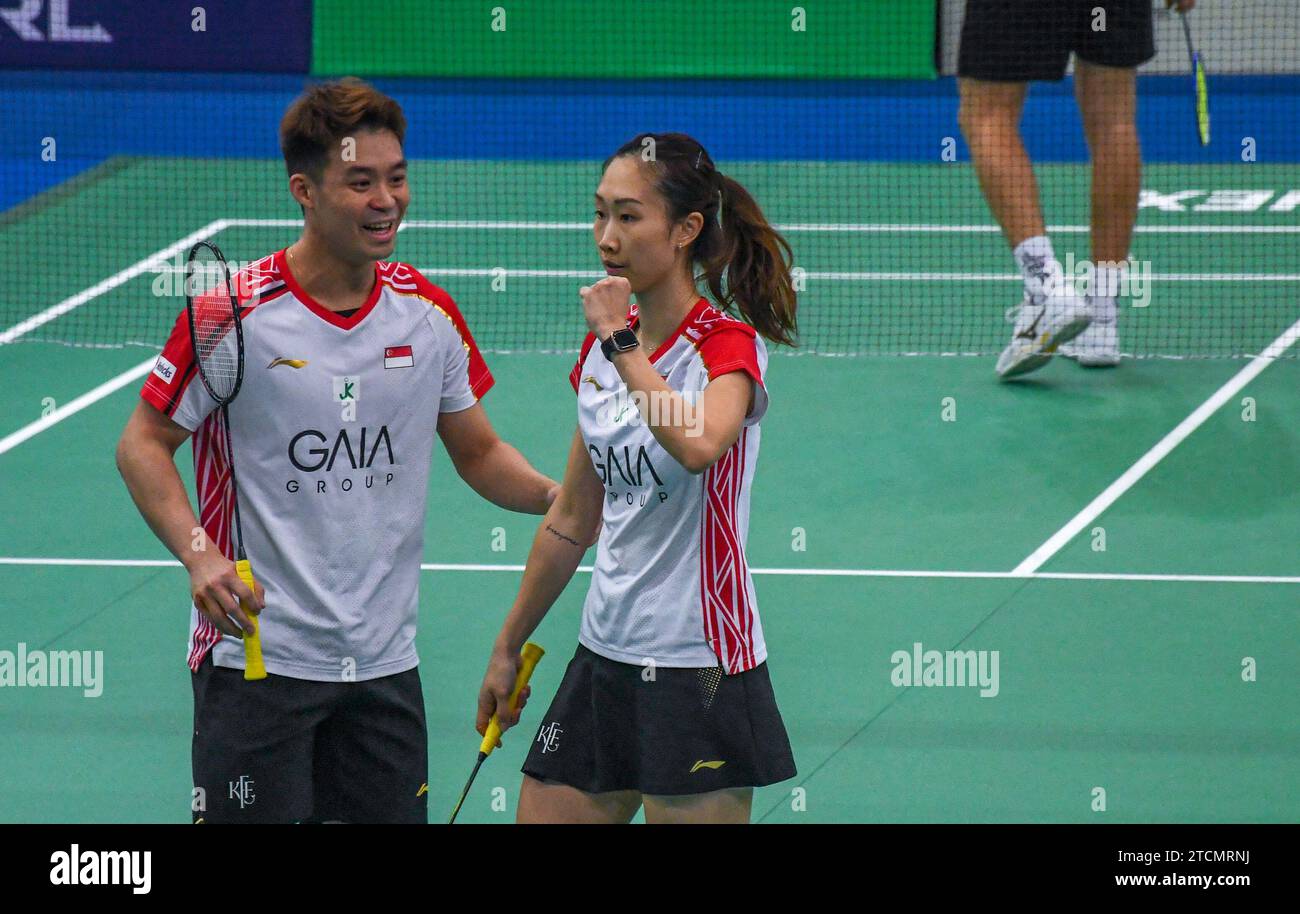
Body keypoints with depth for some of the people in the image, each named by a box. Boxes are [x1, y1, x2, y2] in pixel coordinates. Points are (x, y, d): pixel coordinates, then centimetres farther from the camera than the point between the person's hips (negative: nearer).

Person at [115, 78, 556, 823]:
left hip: (385, 661, 5)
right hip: (256, 655, -5)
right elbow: (145, 442, -4)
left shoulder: (428, 313, 3)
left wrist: (553, 494, -6)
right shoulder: (235, 313, -11)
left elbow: (478, 451, 14)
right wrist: (198, 553, -20)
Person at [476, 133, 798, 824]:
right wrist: (508, 650, 22)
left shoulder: (729, 344, -11)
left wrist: (623, 343, -24)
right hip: (603, 657, 7)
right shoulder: (602, 348, 10)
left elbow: (698, 443, -35)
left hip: (698, 671, -7)